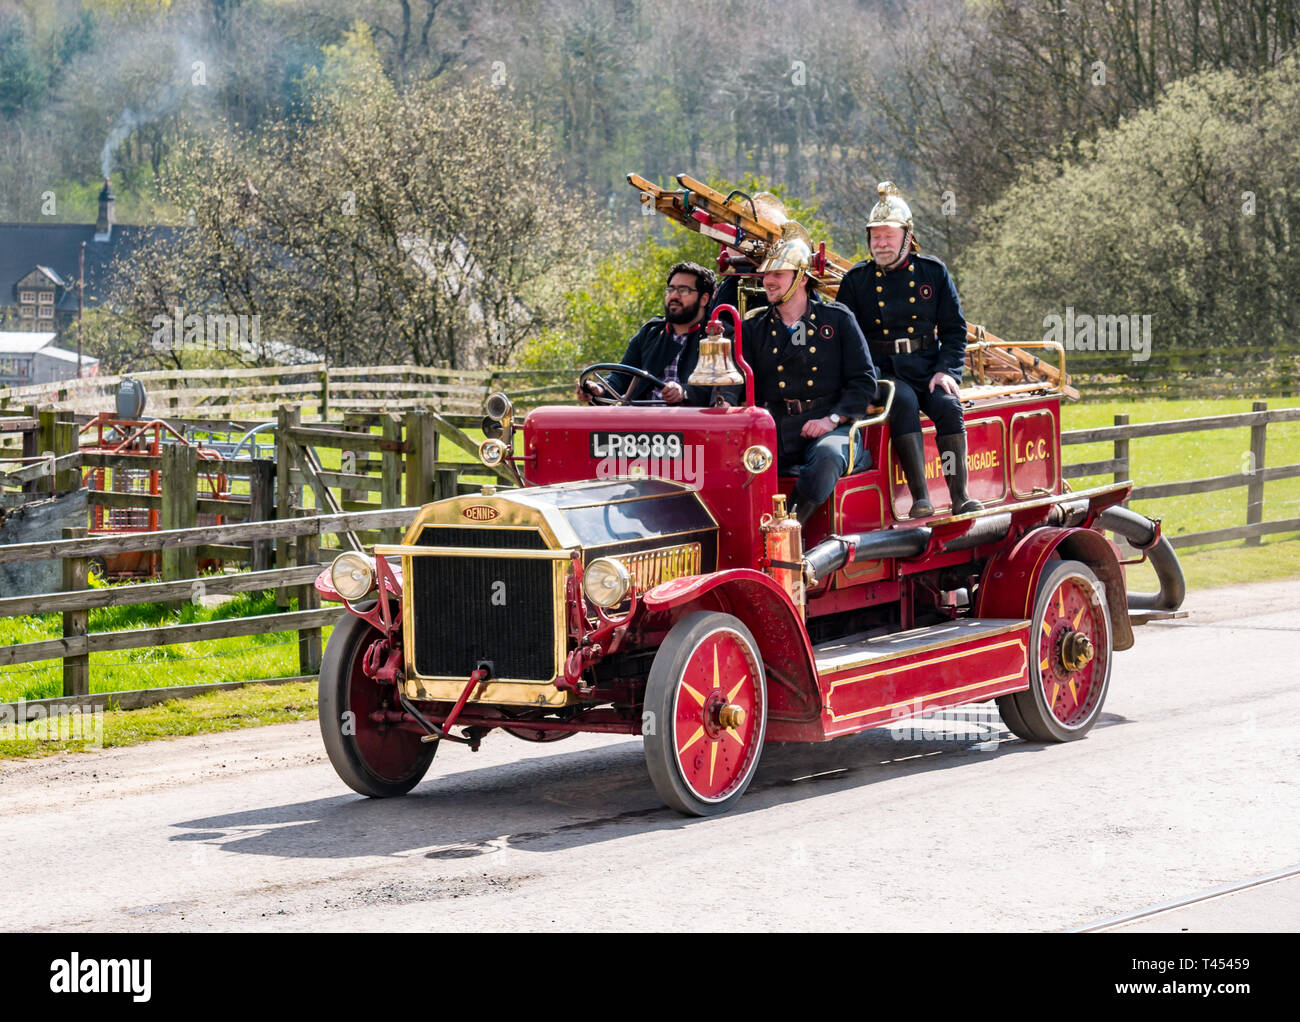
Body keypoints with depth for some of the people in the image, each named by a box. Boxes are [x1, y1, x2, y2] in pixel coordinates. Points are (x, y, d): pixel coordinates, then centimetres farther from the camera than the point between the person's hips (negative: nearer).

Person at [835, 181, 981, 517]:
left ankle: (960, 496, -30)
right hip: (882, 372, -2)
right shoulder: (856, 281, 7)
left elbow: (954, 329, 11)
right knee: (903, 402, -34)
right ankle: (920, 497, -40)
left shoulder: (933, 272, 9)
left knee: (948, 406, -29)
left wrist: (947, 370, -6)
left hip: (927, 367, 2)